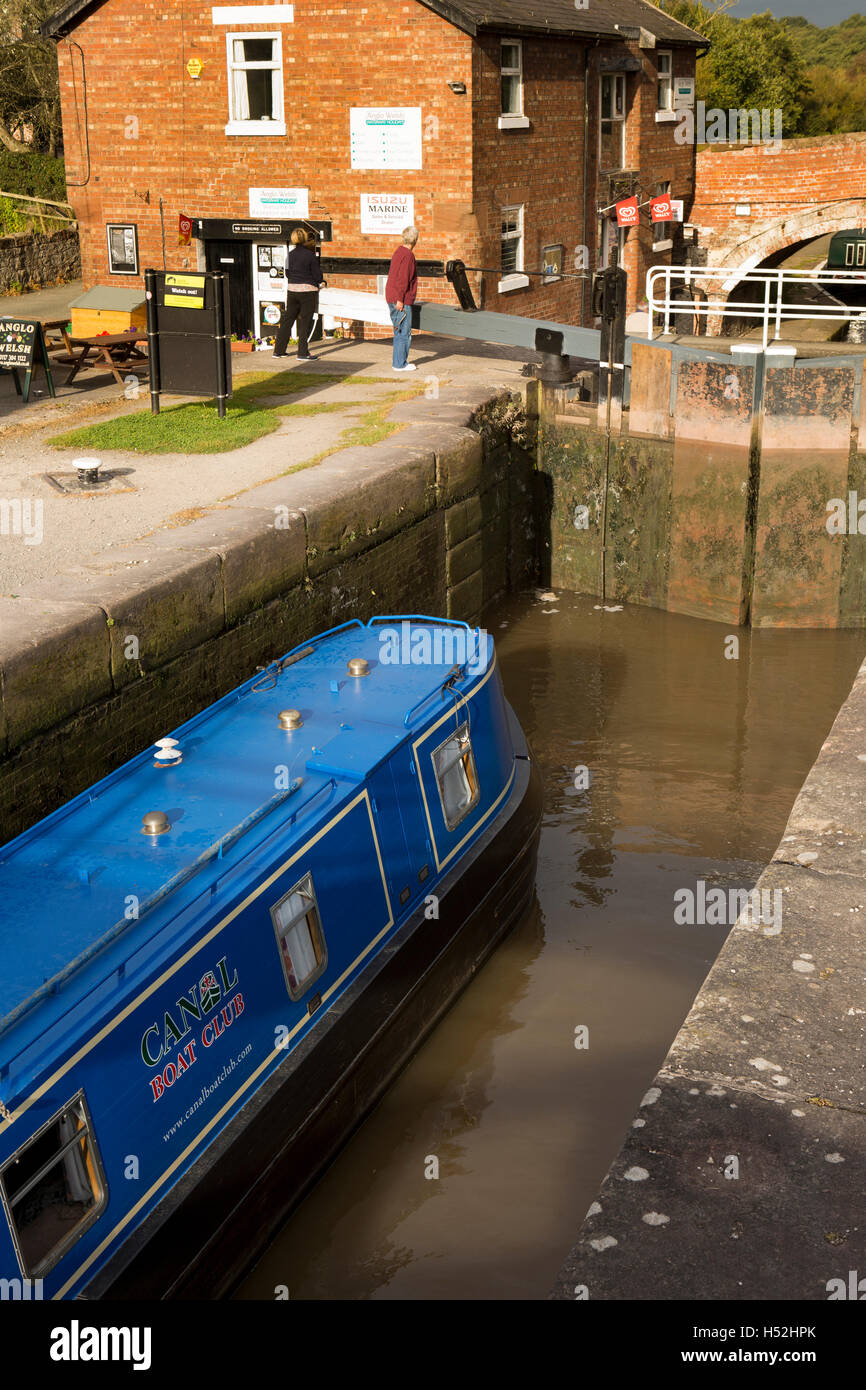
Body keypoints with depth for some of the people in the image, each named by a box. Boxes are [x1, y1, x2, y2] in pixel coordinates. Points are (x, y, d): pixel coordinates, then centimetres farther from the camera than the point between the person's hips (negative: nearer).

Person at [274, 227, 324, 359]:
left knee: (287, 320, 13)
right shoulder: (310, 255, -12)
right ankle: (303, 353, 3)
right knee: (305, 322, 2)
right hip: (308, 290, -5)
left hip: (292, 290, 5)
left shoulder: (291, 254, 4)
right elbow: (318, 276, -9)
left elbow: (287, 273, 12)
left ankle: (278, 350, 18)